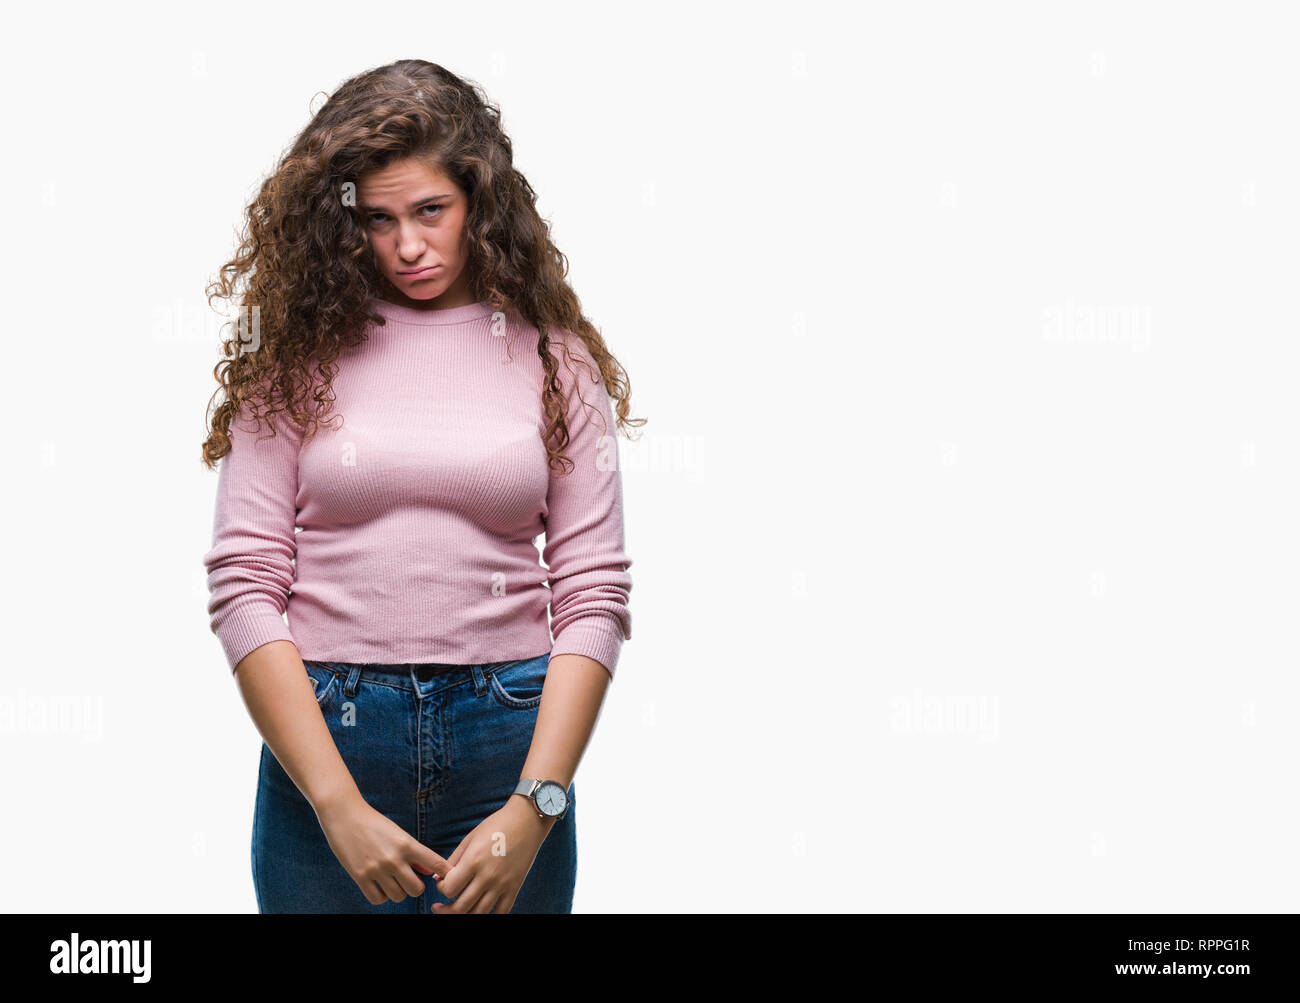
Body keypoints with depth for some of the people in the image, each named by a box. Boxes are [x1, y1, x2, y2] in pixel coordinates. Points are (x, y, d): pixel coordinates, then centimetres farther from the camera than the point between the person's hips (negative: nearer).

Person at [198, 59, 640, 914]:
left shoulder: (555, 359, 3)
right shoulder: (298, 352, 2)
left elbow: (593, 595, -1)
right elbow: (244, 586, -5)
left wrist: (533, 810, -11)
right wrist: (339, 805, -12)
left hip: (510, 737, 0)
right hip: (321, 735, 0)